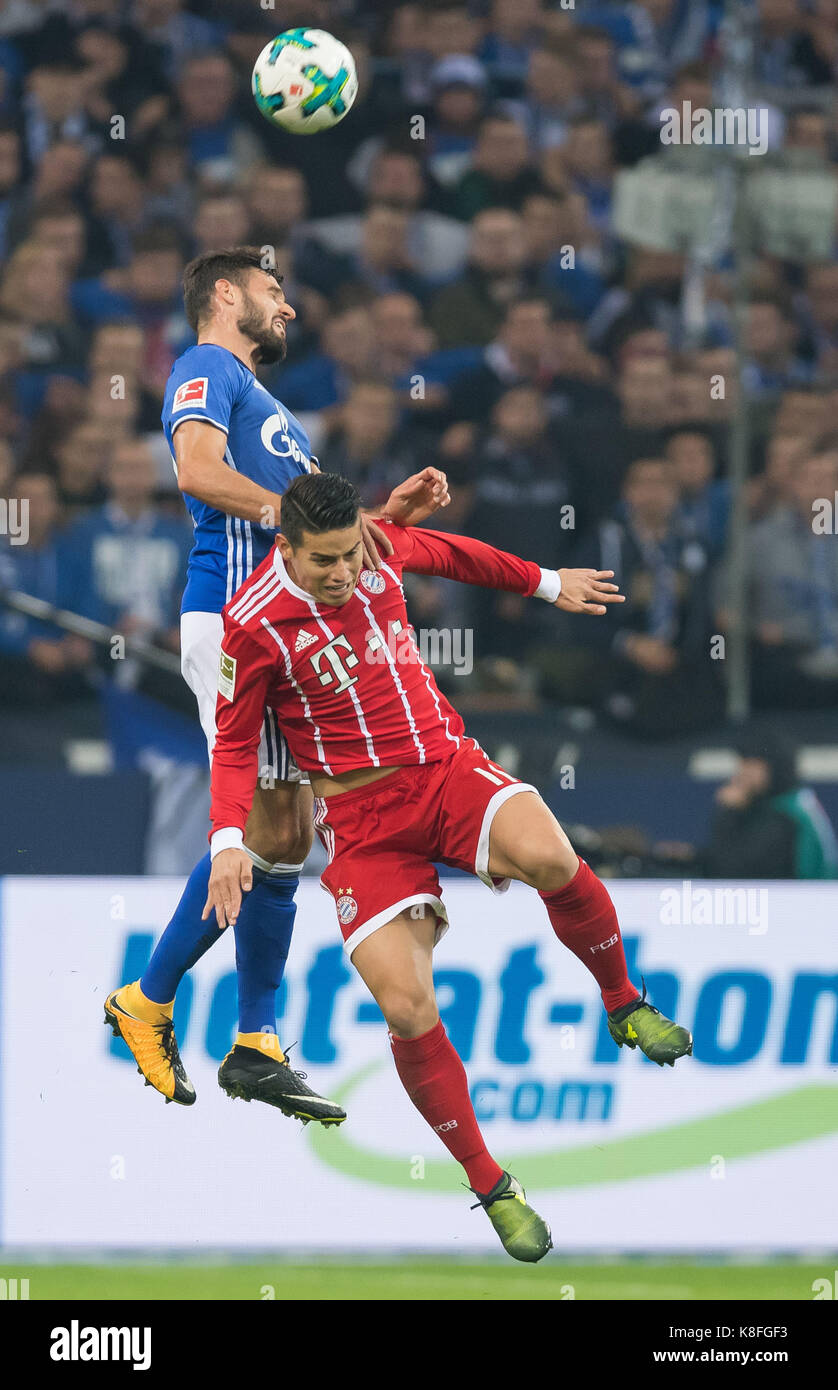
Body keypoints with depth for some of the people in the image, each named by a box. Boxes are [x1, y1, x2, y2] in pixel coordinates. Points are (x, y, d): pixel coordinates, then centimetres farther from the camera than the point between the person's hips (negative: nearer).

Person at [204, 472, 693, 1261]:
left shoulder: (383, 548, -2)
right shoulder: (253, 625, -12)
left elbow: (452, 555, 22)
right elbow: (234, 744, -2)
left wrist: (546, 584, 34)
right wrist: (228, 841, -17)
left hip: (446, 766, 2)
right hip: (361, 817, -2)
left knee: (549, 859, -31)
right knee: (407, 1009, -17)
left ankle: (623, 1005, -1)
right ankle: (490, 1187, 1)